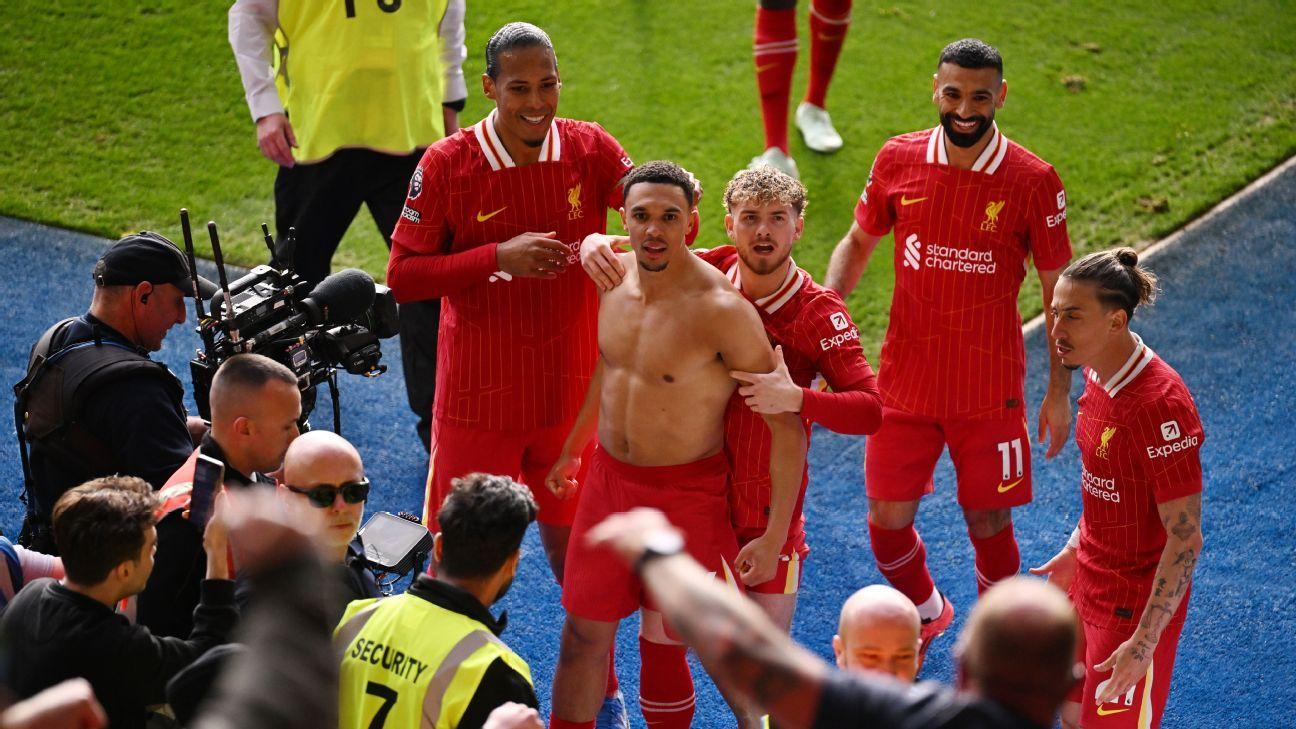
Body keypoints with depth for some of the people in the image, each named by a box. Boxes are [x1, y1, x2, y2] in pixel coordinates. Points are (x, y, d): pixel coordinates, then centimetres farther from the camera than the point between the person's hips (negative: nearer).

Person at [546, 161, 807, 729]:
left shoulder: (722, 310, -24)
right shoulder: (615, 275, -3)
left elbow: (786, 427, -20)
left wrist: (774, 538, -21)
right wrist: (572, 449, 27)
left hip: (686, 494, -6)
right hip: (607, 480, 6)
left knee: (662, 643, 5)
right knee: (583, 634, 13)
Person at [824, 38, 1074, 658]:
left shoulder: (1033, 182, -11)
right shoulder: (898, 160, -4)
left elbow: (1057, 291, -2)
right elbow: (858, 242, 11)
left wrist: (1059, 391, -2)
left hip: (991, 390, -2)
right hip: (905, 380, 2)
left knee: (989, 524, 5)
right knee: (886, 520, 7)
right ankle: (926, 614, 38)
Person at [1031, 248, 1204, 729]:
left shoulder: (1159, 405, -29)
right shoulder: (1099, 372, -1)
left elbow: (1186, 538, -26)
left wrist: (1144, 643, -26)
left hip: (1135, 604, -9)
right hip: (1089, 583, 9)